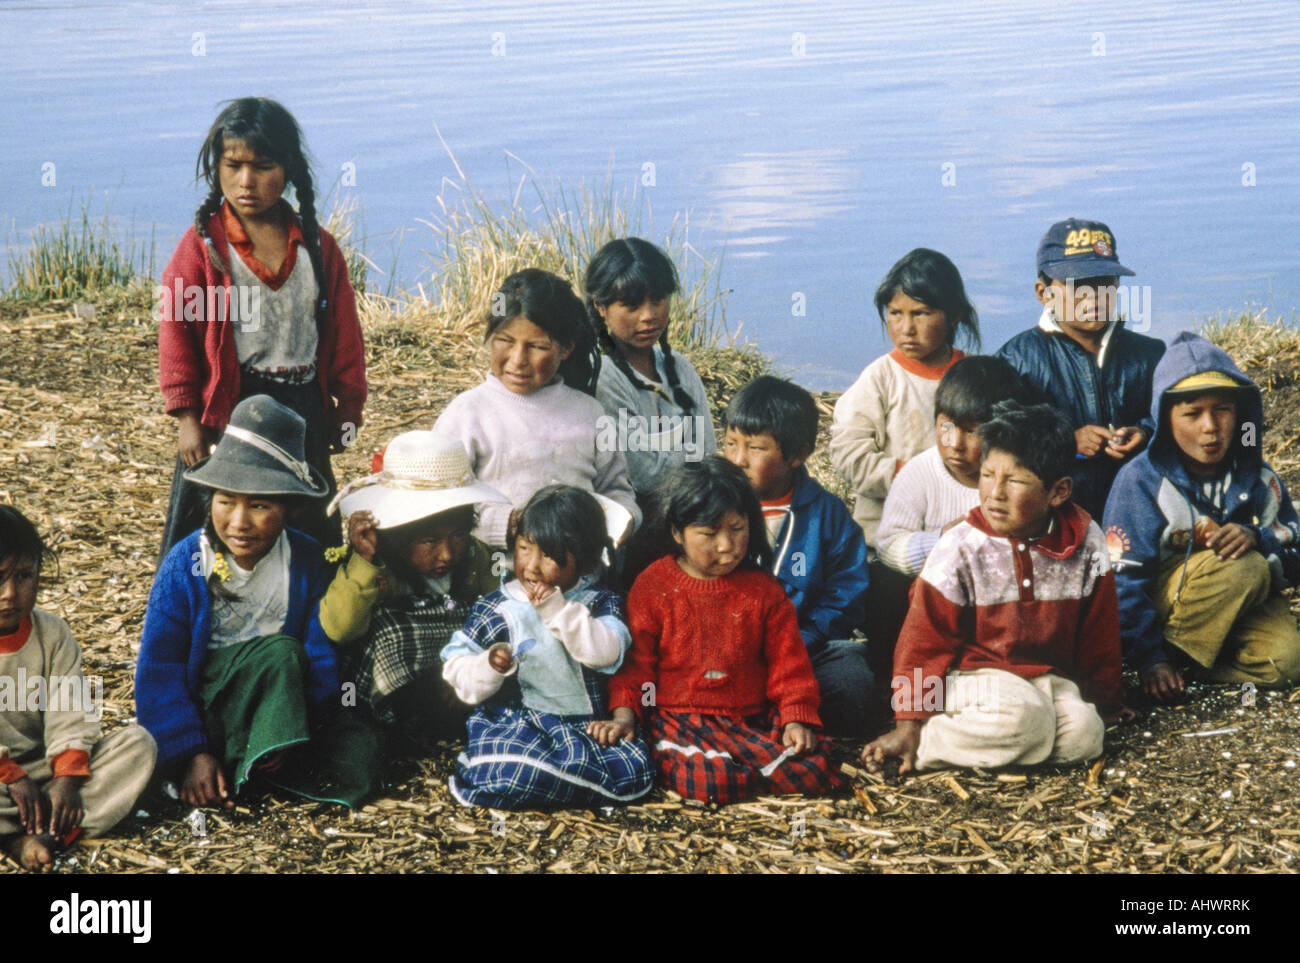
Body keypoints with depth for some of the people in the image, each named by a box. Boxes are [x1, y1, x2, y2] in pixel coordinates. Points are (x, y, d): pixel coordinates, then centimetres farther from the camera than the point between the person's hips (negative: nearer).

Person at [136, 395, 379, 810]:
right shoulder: (186, 565, -10)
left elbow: (321, 659, -5)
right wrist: (192, 752, -21)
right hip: (204, 703, -3)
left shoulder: (307, 562, -4)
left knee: (358, 757, -24)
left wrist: (303, 728, -22)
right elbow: (159, 669, -10)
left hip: (274, 698, 3)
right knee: (280, 652, -32)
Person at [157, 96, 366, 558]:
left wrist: (346, 407, 8)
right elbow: (176, 330, -6)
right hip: (226, 408, -3)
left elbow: (343, 333, 9)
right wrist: (186, 417, -10)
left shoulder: (317, 247, 4)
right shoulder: (203, 245, -5)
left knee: (312, 530, 12)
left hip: (302, 411, 3)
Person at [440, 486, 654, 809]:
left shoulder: (600, 603, 7)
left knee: (634, 769, -23)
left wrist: (558, 610, -17)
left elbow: (606, 653, -11)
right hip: (513, 723, -2)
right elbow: (457, 670, 5)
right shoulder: (495, 609, 7)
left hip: (584, 726, 3)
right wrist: (489, 666, -17)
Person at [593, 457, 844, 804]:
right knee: (706, 781, -35)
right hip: (680, 720, -3)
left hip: (753, 720, 3)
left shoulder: (763, 590, 8)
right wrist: (623, 715, -9)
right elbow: (635, 659, 4)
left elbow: (789, 662, 10)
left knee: (815, 771, -19)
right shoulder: (653, 587, 2)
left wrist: (797, 719, -2)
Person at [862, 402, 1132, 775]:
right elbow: (925, 642, -5)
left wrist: (1108, 702, 20)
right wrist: (909, 724, -9)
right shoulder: (961, 548, -9)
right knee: (1021, 720, -35)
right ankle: (923, 740, -16)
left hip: (1049, 678, 5)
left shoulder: (1085, 544, -2)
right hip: (977, 674, -5)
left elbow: (1097, 636, 11)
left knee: (1083, 735, -25)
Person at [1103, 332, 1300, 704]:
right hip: (1163, 604, -4)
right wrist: (1150, 659, -21)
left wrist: (1258, 538, -25)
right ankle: (1175, 656, -16)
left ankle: (1184, 666, -8)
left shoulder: (1256, 477, -1)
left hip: (1245, 602, 4)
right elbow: (1123, 578, -15)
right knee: (1243, 568, -32)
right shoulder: (1140, 480, -14)